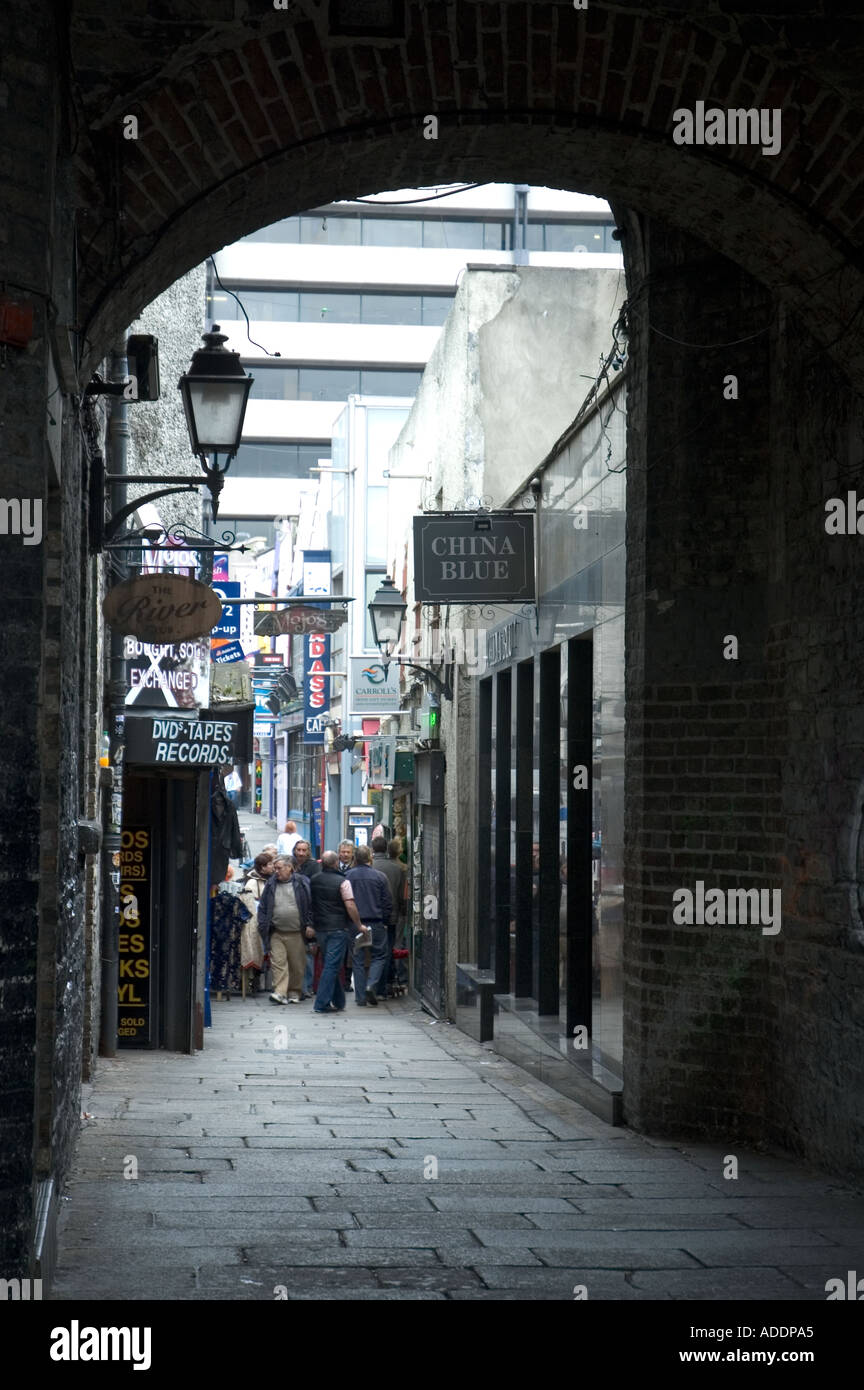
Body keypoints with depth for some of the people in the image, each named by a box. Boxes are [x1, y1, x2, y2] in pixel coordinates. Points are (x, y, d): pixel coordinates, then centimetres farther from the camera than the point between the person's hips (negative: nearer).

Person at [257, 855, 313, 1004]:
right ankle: (280, 993, -14)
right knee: (278, 963, -10)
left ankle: (294, 992, 19)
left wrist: (309, 925, -5)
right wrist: (263, 926, 3)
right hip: (276, 933, 2)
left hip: (296, 934, -2)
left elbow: (311, 904, 0)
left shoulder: (301, 883, 0)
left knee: (297, 965, 6)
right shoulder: (271, 885, 8)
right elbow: (262, 907, 12)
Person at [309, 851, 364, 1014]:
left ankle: (338, 1002, 22)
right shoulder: (342, 882, -13)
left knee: (330, 965, 15)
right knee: (332, 966, -5)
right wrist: (359, 925, -5)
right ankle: (321, 1004, -10)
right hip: (338, 928, -6)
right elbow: (350, 906, -16)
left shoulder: (314, 881, 6)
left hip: (320, 928, 6)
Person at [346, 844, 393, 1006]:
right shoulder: (379, 876, -4)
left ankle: (361, 997, 6)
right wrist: (385, 921, 10)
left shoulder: (348, 876, -2)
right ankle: (371, 984, -10)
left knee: (358, 959, 8)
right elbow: (388, 903, -1)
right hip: (376, 924, -1)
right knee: (380, 956, 12)